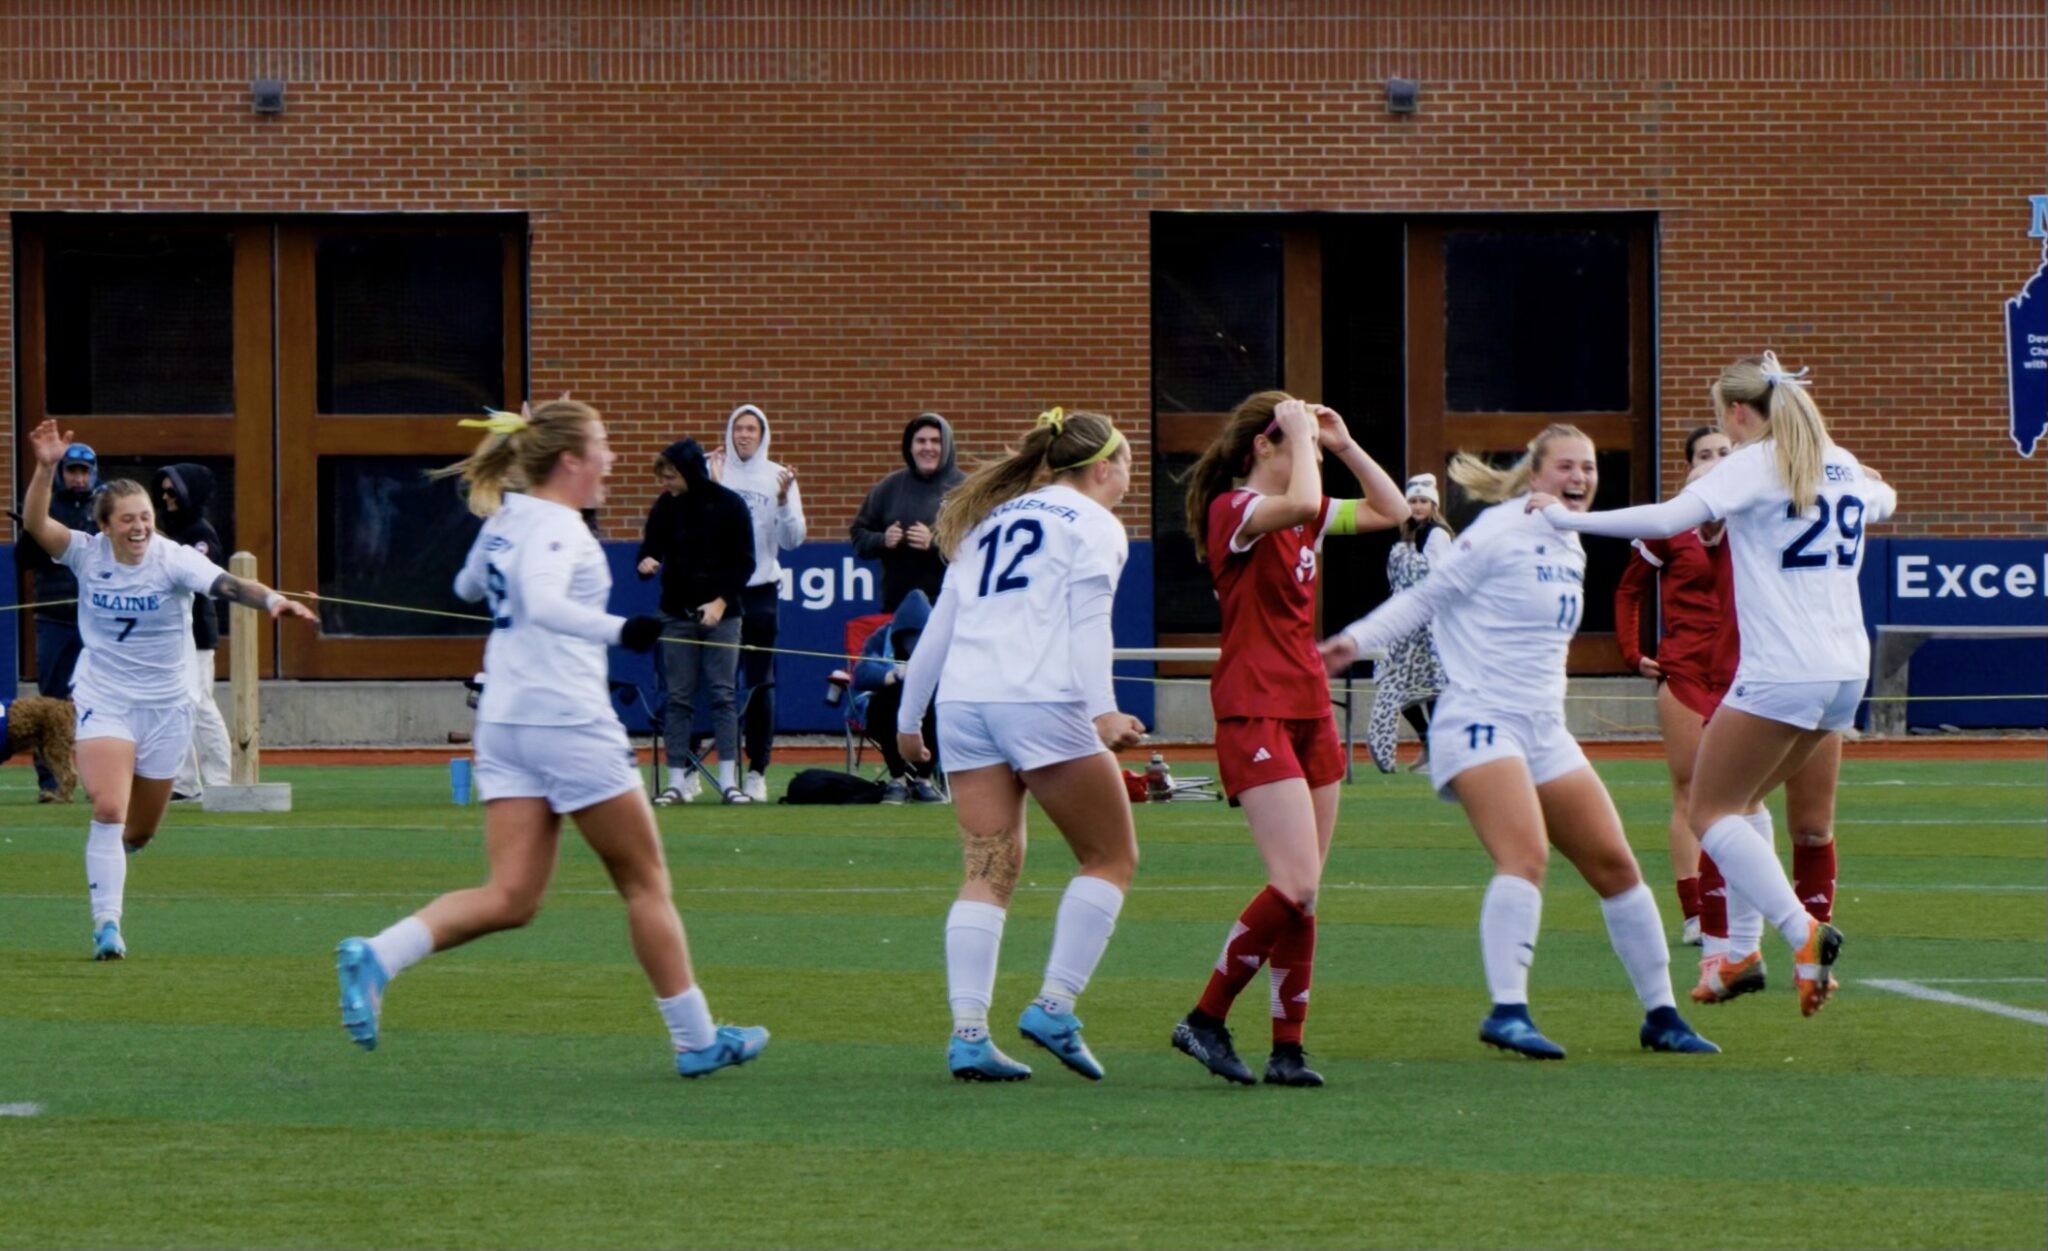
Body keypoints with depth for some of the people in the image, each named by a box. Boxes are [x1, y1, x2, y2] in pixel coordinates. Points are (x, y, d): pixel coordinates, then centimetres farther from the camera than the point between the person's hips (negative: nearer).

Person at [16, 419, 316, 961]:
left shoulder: (173, 560, -15)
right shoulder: (87, 554, -10)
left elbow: (225, 584, -31)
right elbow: (35, 523, -23)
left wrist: (270, 600, -50)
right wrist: (45, 468, -39)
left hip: (165, 707, 1)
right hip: (102, 699, -1)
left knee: (139, 831, 13)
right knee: (109, 808, -21)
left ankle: (107, 856, 49)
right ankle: (106, 923, -16)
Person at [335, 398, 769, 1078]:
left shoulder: (502, 521, 12)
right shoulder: (558, 527, -13)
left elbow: (468, 586, 32)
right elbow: (542, 603, -32)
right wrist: (618, 630, -45)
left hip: (502, 721, 8)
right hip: (568, 722, -8)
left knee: (511, 898, 1)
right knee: (645, 880, 6)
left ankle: (376, 958, -19)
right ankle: (697, 1040, 13)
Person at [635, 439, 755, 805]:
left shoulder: (729, 506, -4)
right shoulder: (664, 506, 2)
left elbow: (744, 562, -2)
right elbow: (651, 549, 7)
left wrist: (722, 602, -12)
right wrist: (646, 564, -17)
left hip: (720, 613, -2)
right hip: (676, 614, 2)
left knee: (722, 695, -2)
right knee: (677, 698, 2)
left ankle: (728, 779, -1)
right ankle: (680, 780, 4)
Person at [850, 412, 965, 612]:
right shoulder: (889, 487, 10)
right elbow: (859, 536, 13)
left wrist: (935, 544, -22)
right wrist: (882, 541, -8)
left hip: (948, 604, -4)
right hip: (896, 604, 4)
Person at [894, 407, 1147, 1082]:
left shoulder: (990, 520, 25)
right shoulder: (1093, 526, 5)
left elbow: (940, 623, 24)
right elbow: (1088, 622, -9)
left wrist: (909, 715, 29)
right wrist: (1101, 711, -19)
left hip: (963, 701, 6)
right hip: (1042, 702, -6)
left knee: (989, 872, 7)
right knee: (1111, 857, 6)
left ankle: (968, 1032, -5)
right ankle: (1054, 1007, -4)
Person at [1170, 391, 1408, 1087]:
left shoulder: (1307, 519, 15)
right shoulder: (1232, 511, -10)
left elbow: (1391, 511, 22)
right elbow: (1299, 503, -30)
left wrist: (1343, 445, 13)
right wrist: (1301, 433, -15)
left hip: (1310, 712, 8)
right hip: (1254, 715, -8)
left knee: (1303, 894, 4)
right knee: (1296, 885, -17)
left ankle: (1287, 1048, 6)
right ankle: (1206, 1020, -7)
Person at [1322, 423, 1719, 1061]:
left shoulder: (1571, 548, 14)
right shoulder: (1501, 531, -8)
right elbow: (1427, 596, -6)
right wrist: (1356, 640, -15)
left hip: (1544, 731, 8)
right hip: (1480, 721, -8)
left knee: (1615, 865, 8)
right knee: (1526, 857, -27)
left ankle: (1660, 1014, 18)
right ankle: (1507, 1011, -29)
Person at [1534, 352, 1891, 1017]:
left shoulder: (1757, 464, -8)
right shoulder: (1841, 464, 14)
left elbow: (1667, 519, -22)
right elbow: (1880, 503, 38)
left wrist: (1567, 517, -17)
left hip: (1779, 675, -8)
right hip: (1846, 672, 8)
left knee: (1710, 813, 0)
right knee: (1743, 801, 22)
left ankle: (1804, 932, -19)